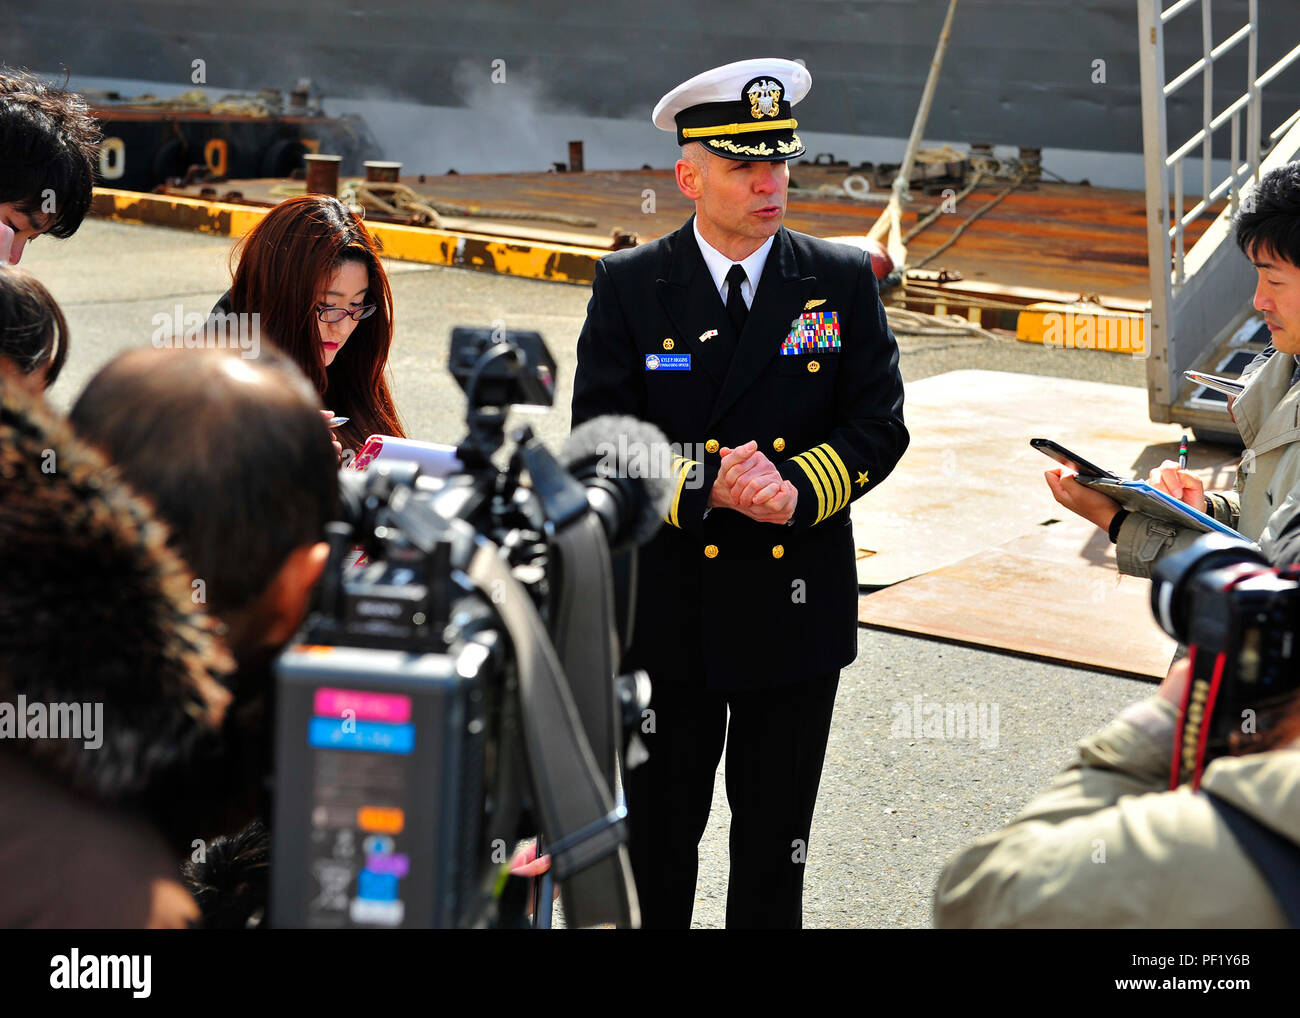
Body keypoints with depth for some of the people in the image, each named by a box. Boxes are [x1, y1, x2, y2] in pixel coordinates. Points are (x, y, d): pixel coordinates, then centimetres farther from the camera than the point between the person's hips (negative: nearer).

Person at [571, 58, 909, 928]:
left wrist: (798, 488, -20)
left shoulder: (844, 283, 2)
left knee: (776, 843, 13)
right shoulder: (629, 288, -2)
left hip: (798, 613, 1)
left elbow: (880, 426, -2)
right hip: (668, 613, -1)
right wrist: (704, 487, -22)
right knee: (657, 832, 11)